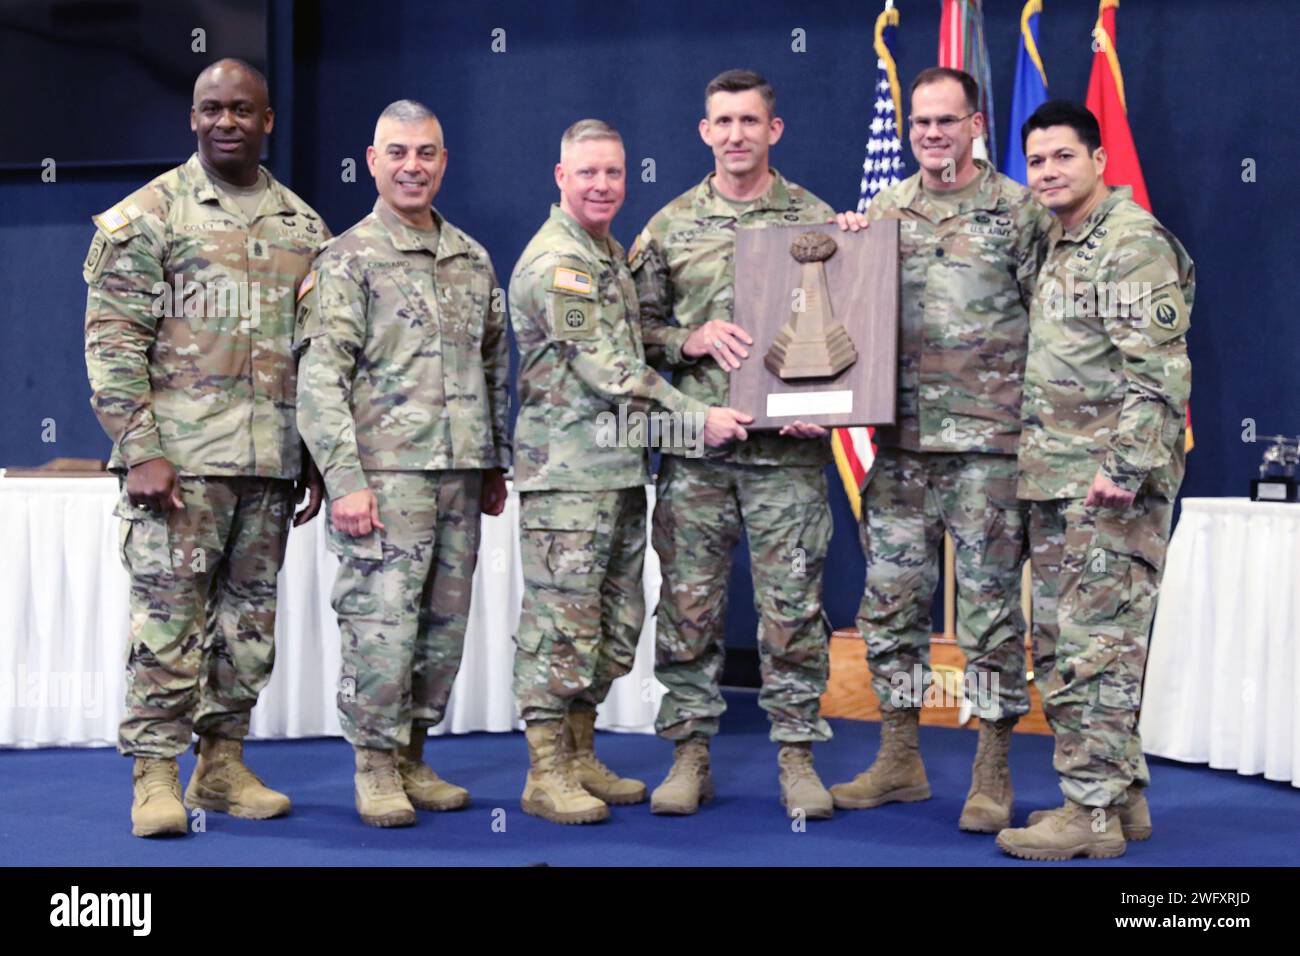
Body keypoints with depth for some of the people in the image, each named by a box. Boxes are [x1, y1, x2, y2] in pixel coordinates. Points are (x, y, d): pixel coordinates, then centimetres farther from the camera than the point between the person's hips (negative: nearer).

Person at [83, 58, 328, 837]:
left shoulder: (304, 227, 13)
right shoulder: (149, 216, -1)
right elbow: (113, 341, -6)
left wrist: (317, 455, 12)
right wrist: (140, 449, -14)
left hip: (273, 462, 5)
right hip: (180, 458, -5)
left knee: (250, 619, 9)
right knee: (169, 619, -4)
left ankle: (224, 764, 19)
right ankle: (156, 775, 4)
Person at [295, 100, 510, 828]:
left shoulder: (473, 259, 15)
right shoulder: (348, 261, -3)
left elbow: (496, 368, 21)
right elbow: (319, 378, -9)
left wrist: (497, 466, 17)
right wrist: (345, 478, -17)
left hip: (461, 474, 6)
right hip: (386, 474, -6)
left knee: (445, 629, 9)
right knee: (382, 624, -6)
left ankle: (412, 756, 21)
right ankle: (376, 767, 6)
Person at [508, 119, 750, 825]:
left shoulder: (614, 255, 17)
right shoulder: (553, 262, -12)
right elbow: (608, 370, -18)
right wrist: (695, 418, -16)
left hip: (622, 468, 9)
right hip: (567, 472, -9)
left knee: (615, 625, 13)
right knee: (560, 622, -5)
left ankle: (580, 755, 23)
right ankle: (546, 773, 2)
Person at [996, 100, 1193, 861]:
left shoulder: (1132, 242, -10)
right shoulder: (1057, 245, 18)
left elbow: (1161, 370, -18)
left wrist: (1128, 469, -22)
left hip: (1111, 485, -10)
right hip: (1057, 482, 10)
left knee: (1095, 648, -7)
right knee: (1063, 646, 13)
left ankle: (1094, 814, -1)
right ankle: (1122, 794, 22)